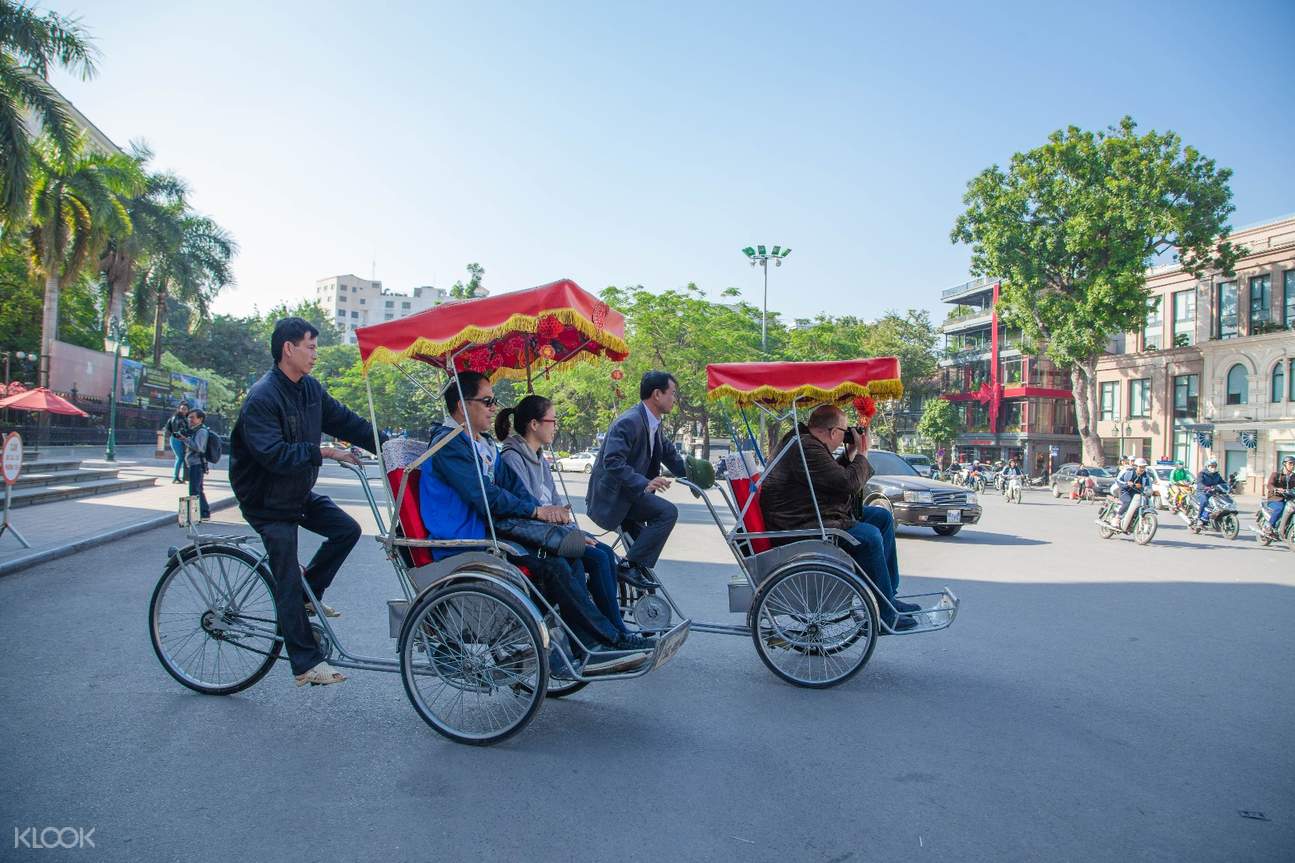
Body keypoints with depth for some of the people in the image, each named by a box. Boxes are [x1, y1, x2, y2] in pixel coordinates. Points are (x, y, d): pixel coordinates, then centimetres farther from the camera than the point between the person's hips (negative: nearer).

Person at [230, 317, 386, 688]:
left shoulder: (310, 388, 1)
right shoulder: (261, 398, -24)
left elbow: (345, 420, 3)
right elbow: (273, 454, -32)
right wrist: (323, 452, -29)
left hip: (299, 493, 8)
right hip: (268, 501, -8)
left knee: (347, 529, -3)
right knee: (288, 581, -5)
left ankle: (309, 594, 15)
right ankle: (306, 664, 2)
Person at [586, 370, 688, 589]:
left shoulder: (653, 423, 11)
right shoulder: (629, 422, -20)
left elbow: (669, 454, 21)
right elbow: (612, 461, -30)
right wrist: (644, 484, -38)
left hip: (625, 495, 10)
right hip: (611, 497, -10)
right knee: (668, 512, -23)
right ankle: (630, 567, -19)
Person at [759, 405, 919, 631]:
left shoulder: (806, 443, 14)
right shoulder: (806, 449, -22)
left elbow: (835, 476, 25)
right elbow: (849, 484, -23)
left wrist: (850, 454, 13)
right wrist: (861, 455, -7)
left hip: (816, 517, 12)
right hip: (800, 529, -12)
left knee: (882, 517, 13)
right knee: (869, 536, -27)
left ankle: (888, 595, 15)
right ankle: (884, 614, -15)